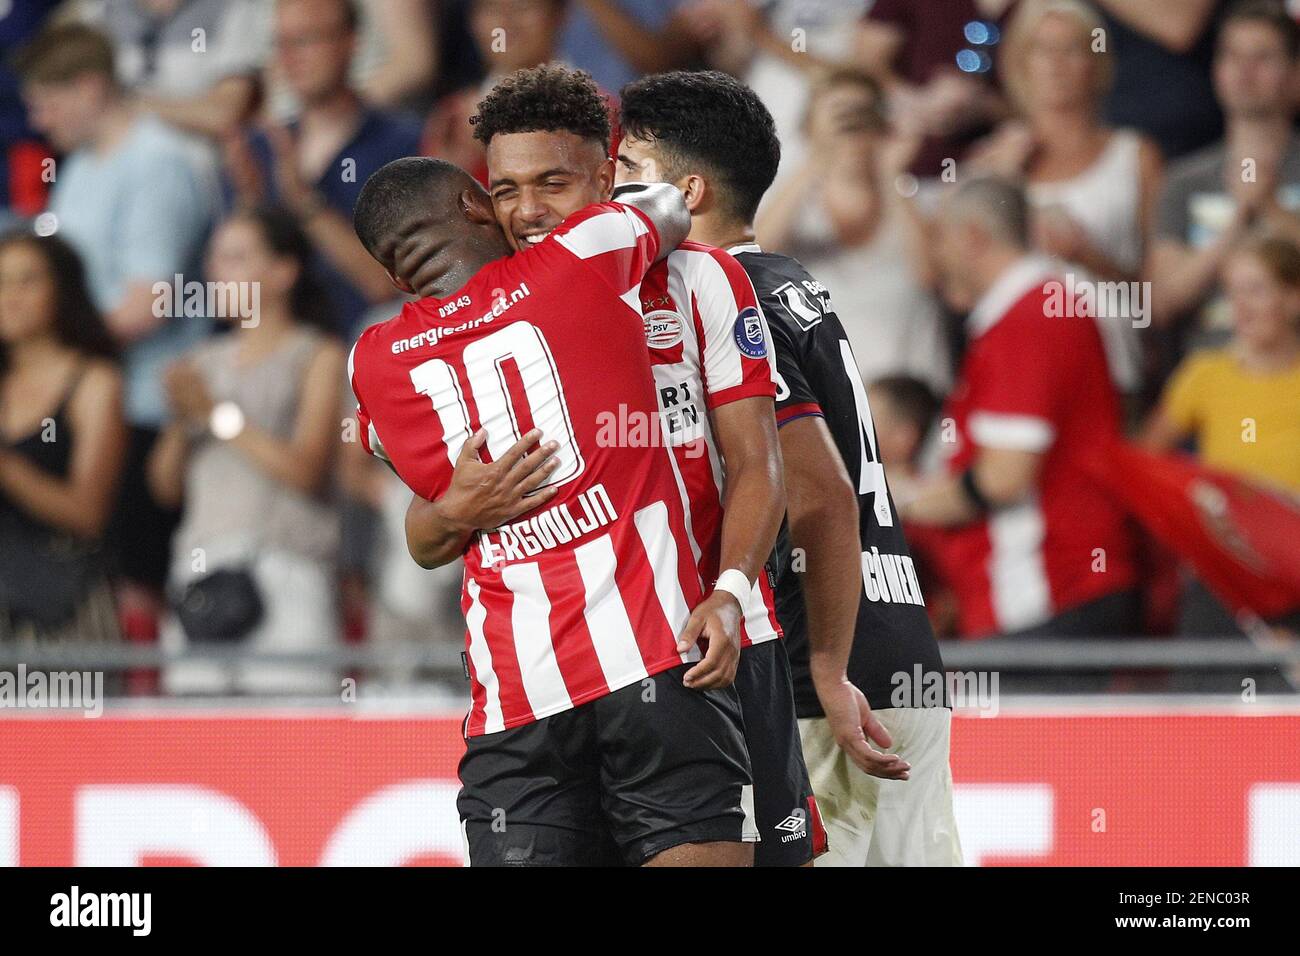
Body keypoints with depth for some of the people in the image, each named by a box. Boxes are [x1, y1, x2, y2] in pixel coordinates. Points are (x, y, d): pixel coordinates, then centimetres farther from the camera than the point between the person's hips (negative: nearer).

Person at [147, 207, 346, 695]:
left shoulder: (318, 357, 5)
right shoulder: (205, 363, 19)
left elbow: (304, 468, -7)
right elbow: (166, 485, 16)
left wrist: (217, 414, -6)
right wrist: (181, 420, -2)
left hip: (284, 566, -5)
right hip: (201, 567, 5)